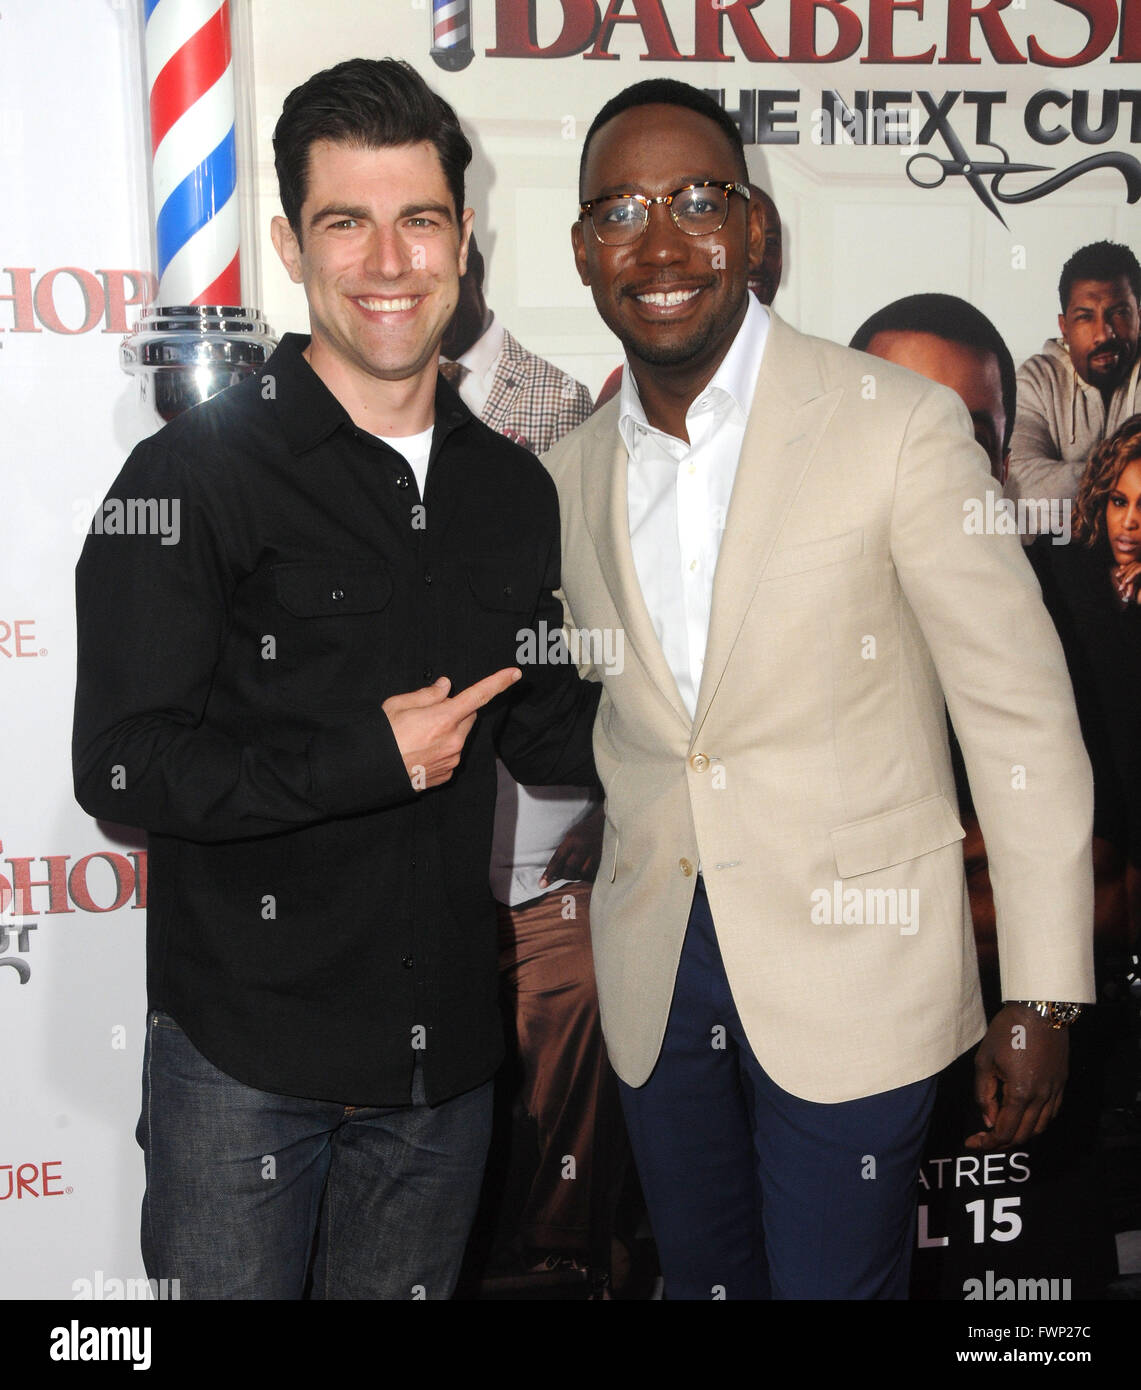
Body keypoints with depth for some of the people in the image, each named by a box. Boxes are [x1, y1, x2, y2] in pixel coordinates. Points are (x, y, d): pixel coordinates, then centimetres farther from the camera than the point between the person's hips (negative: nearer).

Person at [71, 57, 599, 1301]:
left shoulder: (510, 488, 6)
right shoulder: (195, 475, -10)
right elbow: (122, 766, -15)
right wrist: (366, 759, -20)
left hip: (442, 1057, 5)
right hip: (242, 1055, -4)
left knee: (404, 1285, 21)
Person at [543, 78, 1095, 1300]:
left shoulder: (897, 428, -11)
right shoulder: (569, 473, 4)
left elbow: (1022, 716, -10)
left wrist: (1041, 1001, -11)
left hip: (851, 968, -4)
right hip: (653, 969, 5)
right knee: (699, 1276, 20)